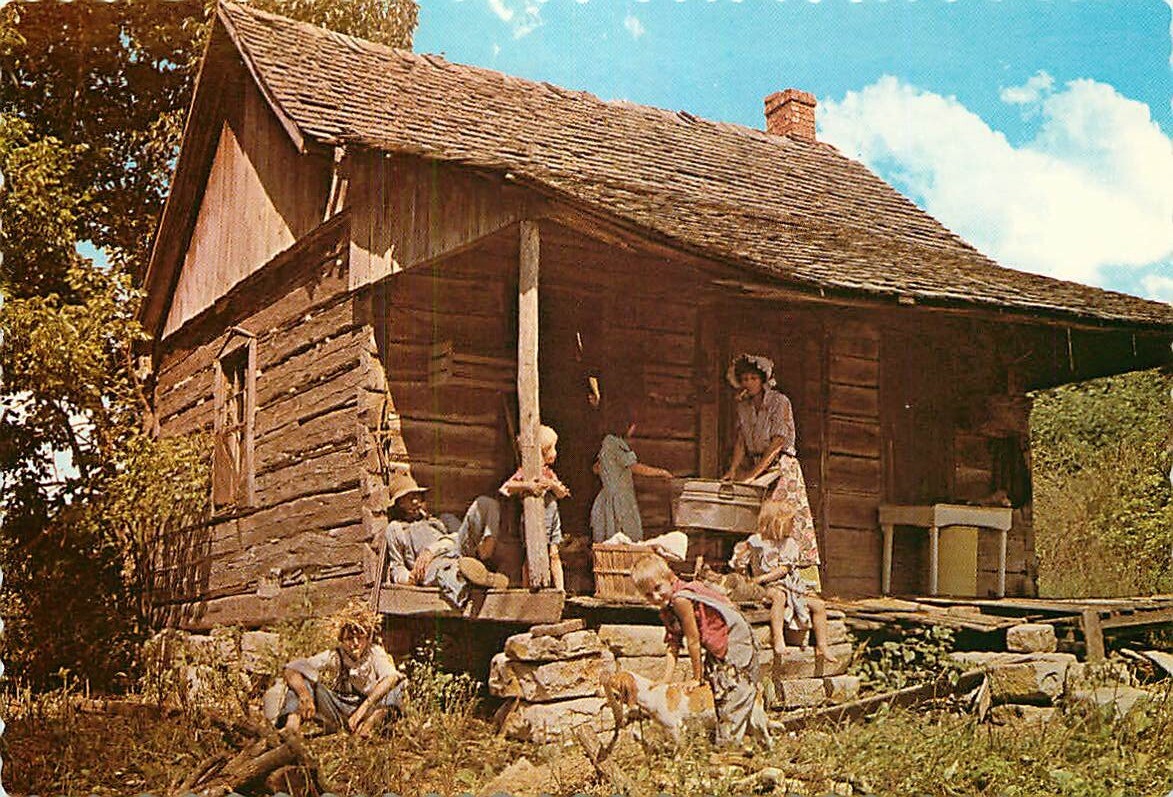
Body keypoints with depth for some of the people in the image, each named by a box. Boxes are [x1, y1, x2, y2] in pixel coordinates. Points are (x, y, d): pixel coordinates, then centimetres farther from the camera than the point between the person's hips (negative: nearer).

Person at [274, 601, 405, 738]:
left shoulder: (375, 652, -7)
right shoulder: (333, 657, -6)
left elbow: (391, 677, -27)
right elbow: (291, 670, -15)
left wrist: (363, 707, -38)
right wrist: (305, 696, -37)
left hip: (369, 711, -1)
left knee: (399, 682, -24)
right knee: (300, 678, -14)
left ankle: (367, 726, -39)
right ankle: (293, 722, -35)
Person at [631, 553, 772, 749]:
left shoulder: (681, 599, -26)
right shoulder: (667, 611, 4)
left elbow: (693, 641, -21)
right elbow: (673, 649, 3)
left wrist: (697, 677, -10)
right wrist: (664, 683, -5)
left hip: (735, 641, -10)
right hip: (717, 649, 10)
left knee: (733, 695, -7)